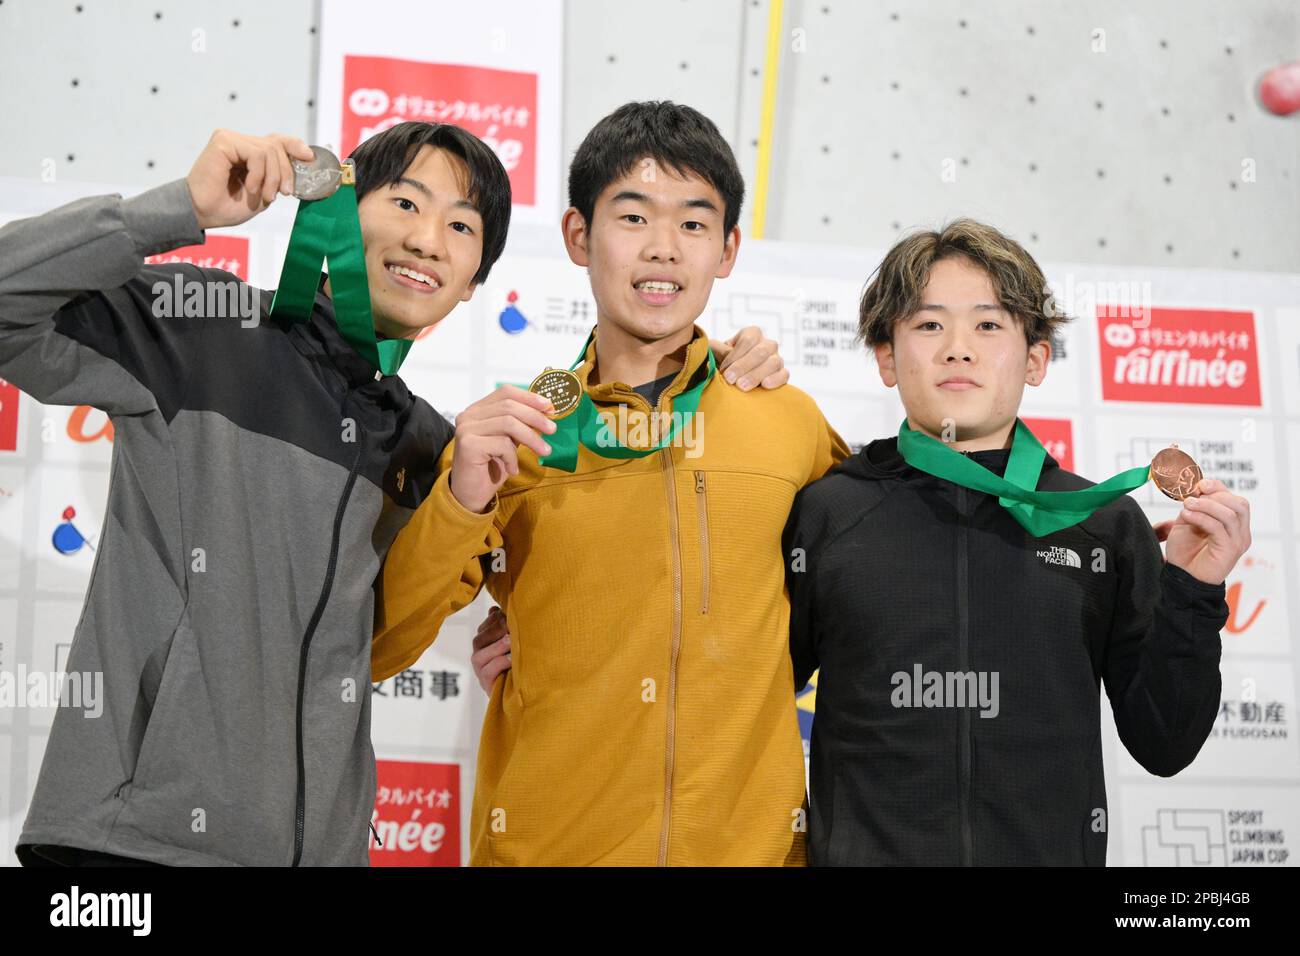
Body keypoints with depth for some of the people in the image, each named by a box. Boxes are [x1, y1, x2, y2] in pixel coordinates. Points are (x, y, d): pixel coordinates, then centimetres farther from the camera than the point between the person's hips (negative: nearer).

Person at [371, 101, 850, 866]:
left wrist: (765, 681, 5)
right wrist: (458, 504, -20)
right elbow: (374, 652, -7)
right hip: (542, 842, 0)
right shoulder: (506, 433, -3)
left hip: (750, 839, 1)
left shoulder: (794, 423, -1)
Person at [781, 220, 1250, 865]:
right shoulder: (821, 513, -4)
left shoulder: (1108, 523, 0)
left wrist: (1190, 592, -11)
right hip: (864, 848, -1)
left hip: (1053, 848, 1)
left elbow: (1163, 748, -1)